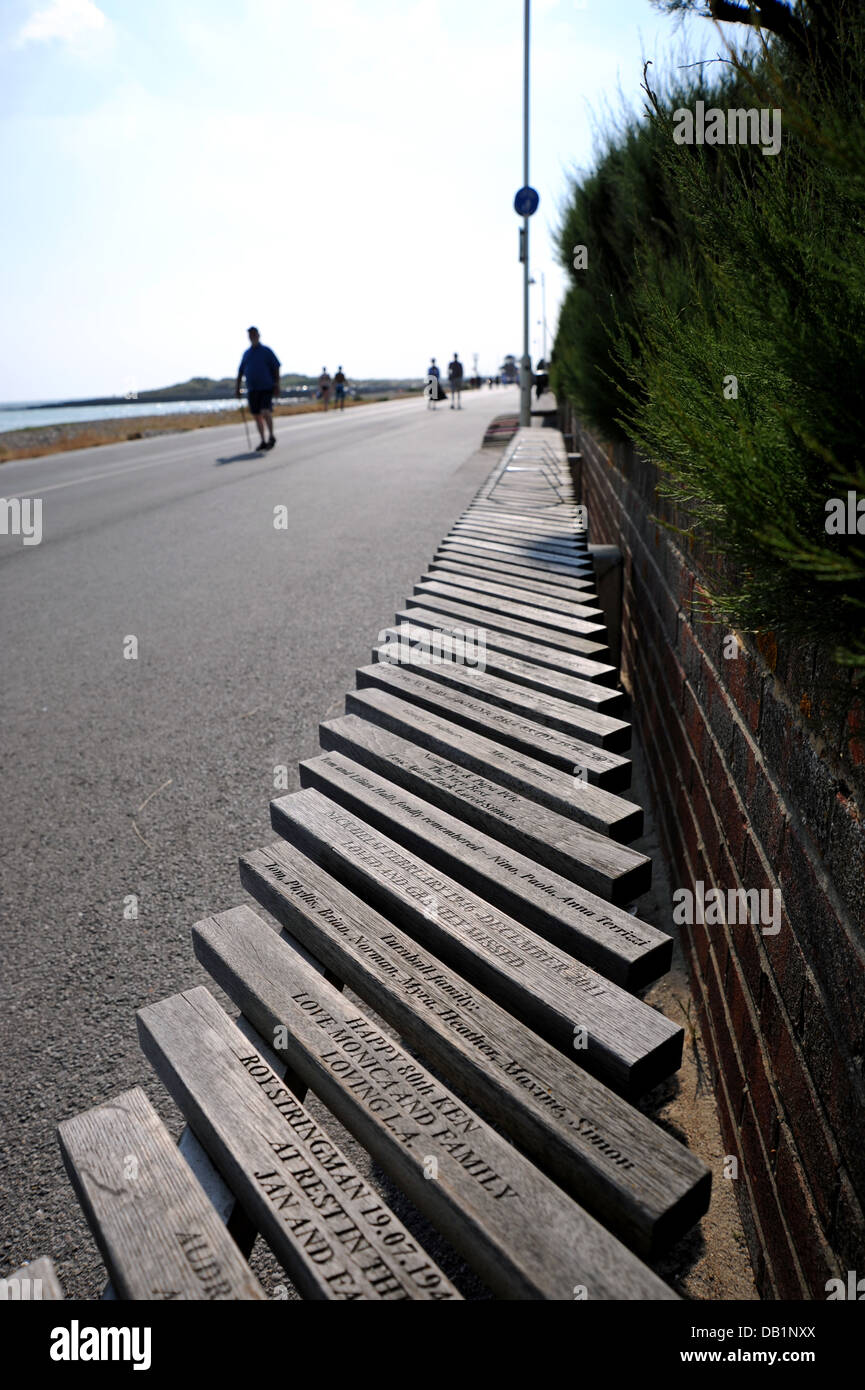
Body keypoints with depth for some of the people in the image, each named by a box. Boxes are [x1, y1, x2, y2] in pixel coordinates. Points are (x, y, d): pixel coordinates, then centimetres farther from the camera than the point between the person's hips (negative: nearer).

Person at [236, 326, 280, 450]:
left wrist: (277, 384, -8)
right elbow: (240, 371, 16)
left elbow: (276, 368, 0)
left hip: (266, 388, -5)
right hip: (252, 389, 5)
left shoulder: (267, 351, 2)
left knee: (265, 412, -20)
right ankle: (263, 441, 13)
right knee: (256, 416, 4)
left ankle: (271, 436, 0)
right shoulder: (246, 353, 14)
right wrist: (237, 388, 10)